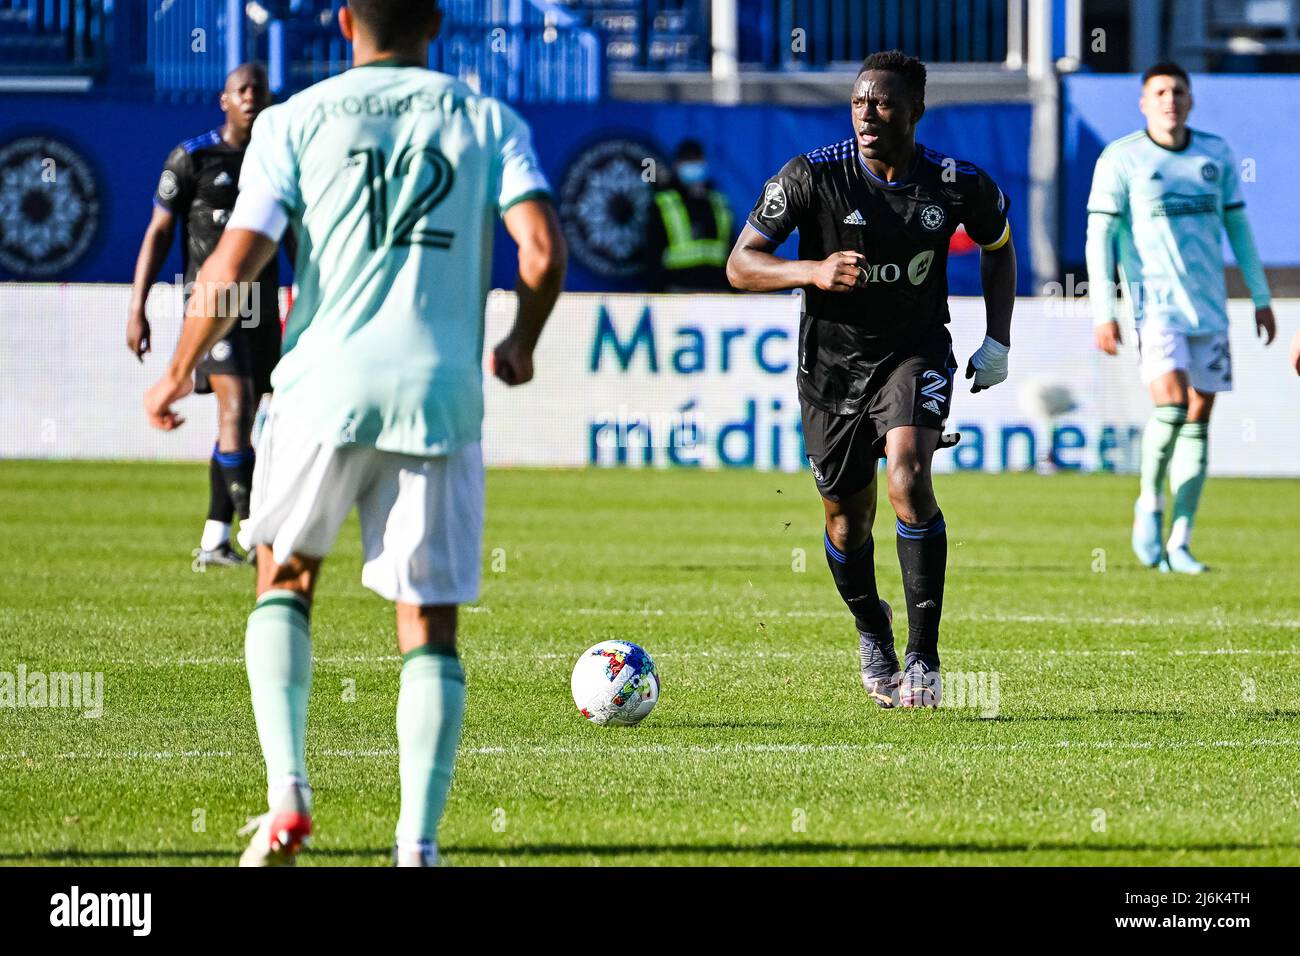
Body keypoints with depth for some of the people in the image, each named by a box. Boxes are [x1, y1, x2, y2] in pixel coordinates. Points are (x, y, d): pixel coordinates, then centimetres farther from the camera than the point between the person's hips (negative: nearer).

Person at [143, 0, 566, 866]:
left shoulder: (296, 121, 4)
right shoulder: (488, 122, 8)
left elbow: (235, 265, -4)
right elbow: (543, 251, -5)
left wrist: (179, 373, 10)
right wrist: (520, 348, 14)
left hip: (324, 388, 0)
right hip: (439, 397, 0)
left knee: (285, 582, 21)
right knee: (430, 625, 7)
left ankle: (287, 792, 2)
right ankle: (419, 845, -4)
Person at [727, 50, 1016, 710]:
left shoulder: (959, 185, -11)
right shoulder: (813, 176, -15)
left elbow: (997, 246, 12)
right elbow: (740, 265, -12)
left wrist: (998, 343, 5)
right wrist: (813, 271, -31)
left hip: (917, 352, -1)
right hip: (832, 358, 1)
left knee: (908, 476, -26)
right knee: (847, 518, 10)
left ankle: (923, 659, -20)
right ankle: (872, 631, 42)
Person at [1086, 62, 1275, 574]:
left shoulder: (1216, 153, 9)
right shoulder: (1120, 159, -3)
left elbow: (1237, 225, 17)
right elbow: (1099, 235, -5)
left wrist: (1260, 297, 16)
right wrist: (1102, 313, -11)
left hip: (1209, 304, 4)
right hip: (1155, 303, -4)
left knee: (1199, 419, 2)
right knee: (1171, 402, -22)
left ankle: (1178, 543, 6)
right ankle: (1149, 503, 1)